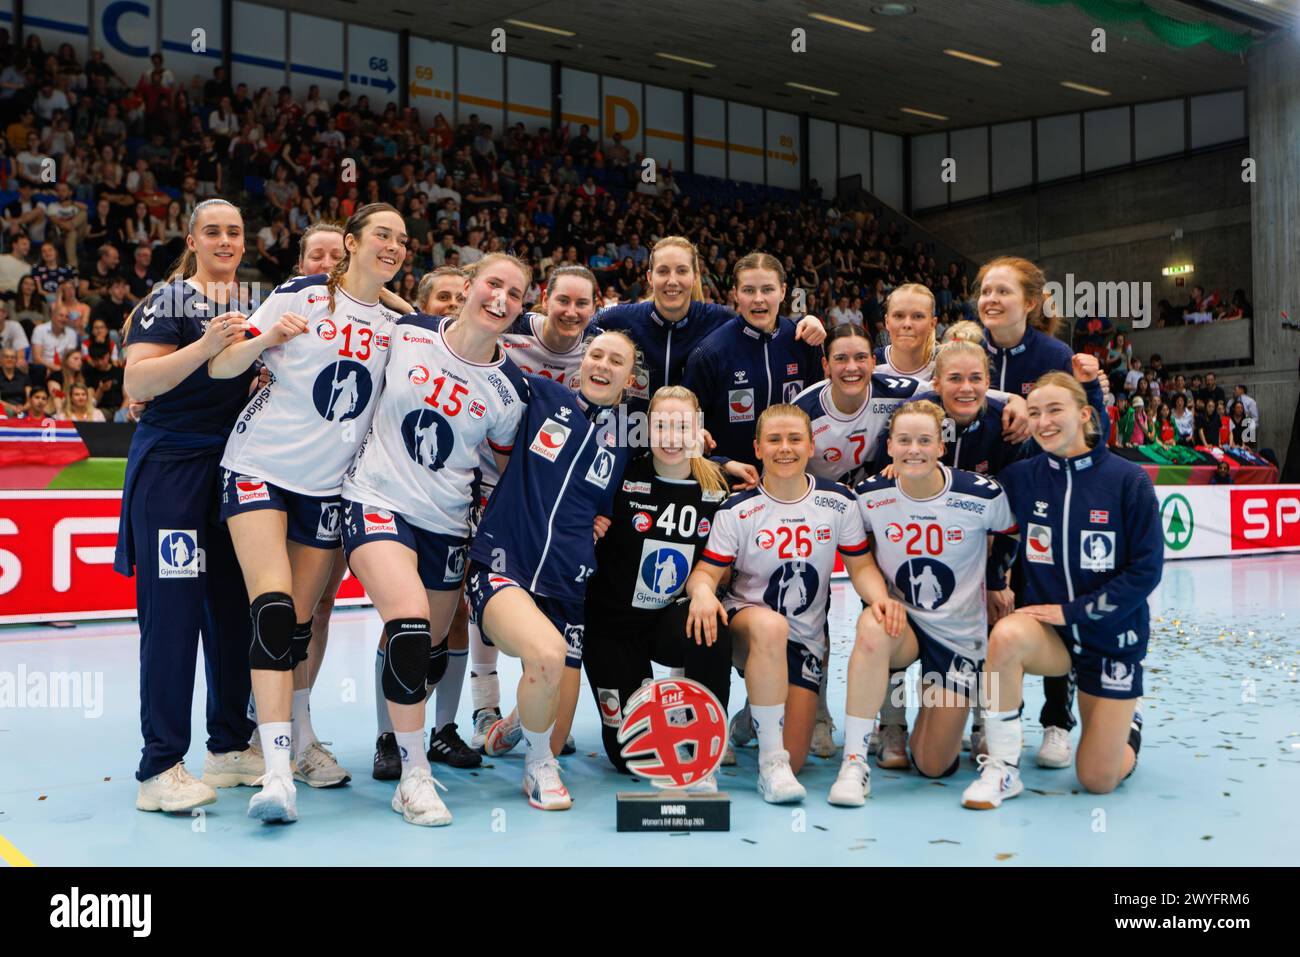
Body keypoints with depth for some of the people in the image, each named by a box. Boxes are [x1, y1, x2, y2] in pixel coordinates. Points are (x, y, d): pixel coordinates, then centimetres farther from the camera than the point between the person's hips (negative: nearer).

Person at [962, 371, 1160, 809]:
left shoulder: (1129, 480, -12)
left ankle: (1126, 725, 36)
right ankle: (1002, 768, -19)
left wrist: (1072, 610, -16)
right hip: (1049, 632, 2)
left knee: (1097, 781, 0)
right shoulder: (1020, 478, -5)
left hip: (1113, 636, -1)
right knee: (1007, 634, -36)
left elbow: (1146, 570, -13)